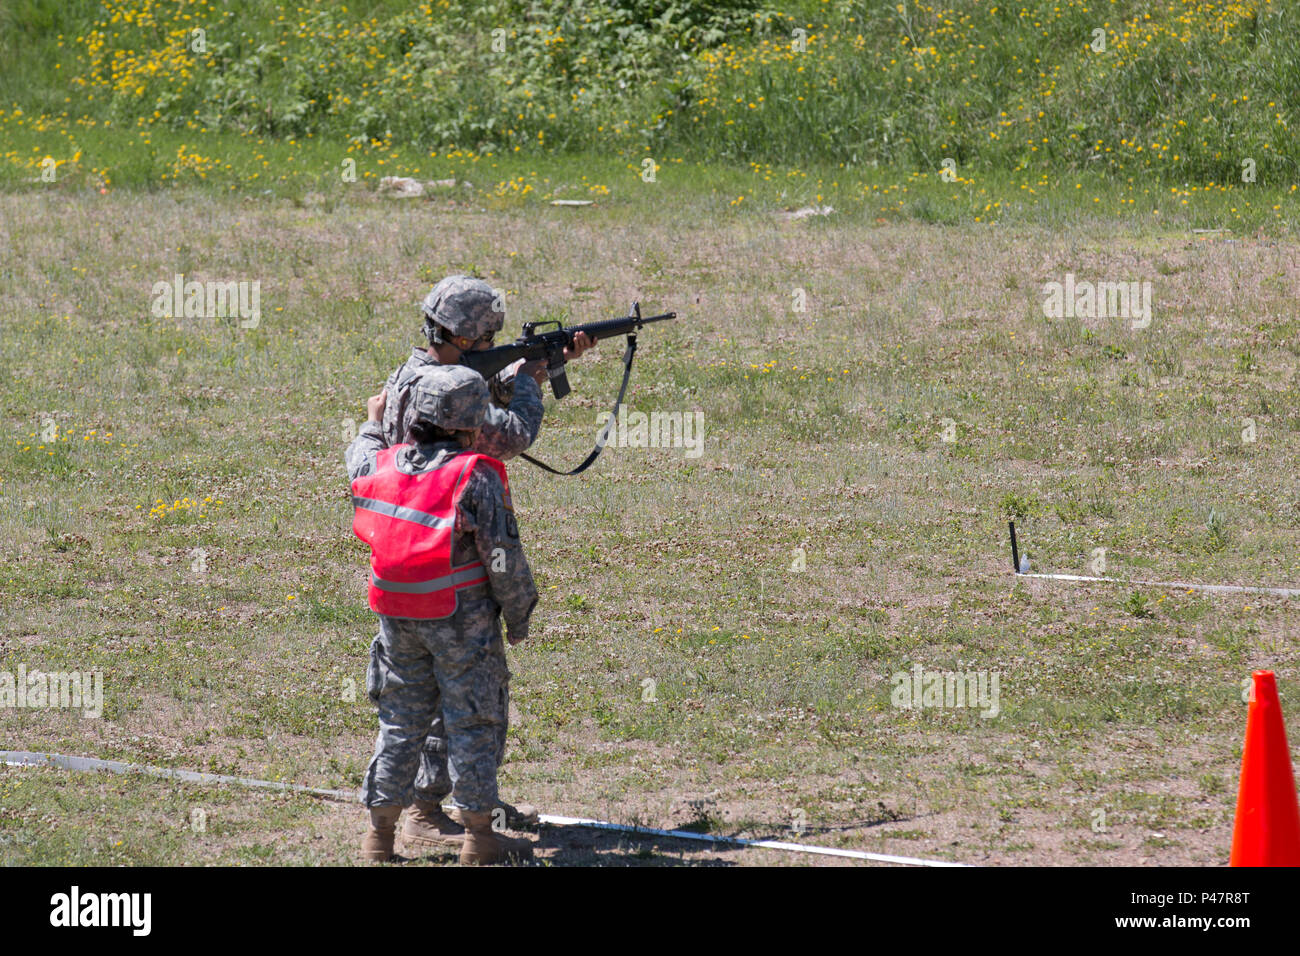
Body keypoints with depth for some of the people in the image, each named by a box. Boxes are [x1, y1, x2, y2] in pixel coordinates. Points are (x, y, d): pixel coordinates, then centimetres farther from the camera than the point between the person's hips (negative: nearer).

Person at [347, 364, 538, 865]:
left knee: (400, 720, 14)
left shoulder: (383, 464, 0)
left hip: (398, 616, 5)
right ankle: (478, 835, 7)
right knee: (474, 722, 4)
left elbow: (360, 462, 26)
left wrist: (372, 423, 46)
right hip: (462, 617, -5)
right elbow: (503, 556, -13)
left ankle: (380, 831, 16)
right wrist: (518, 615, 0)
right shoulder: (476, 477, -15)